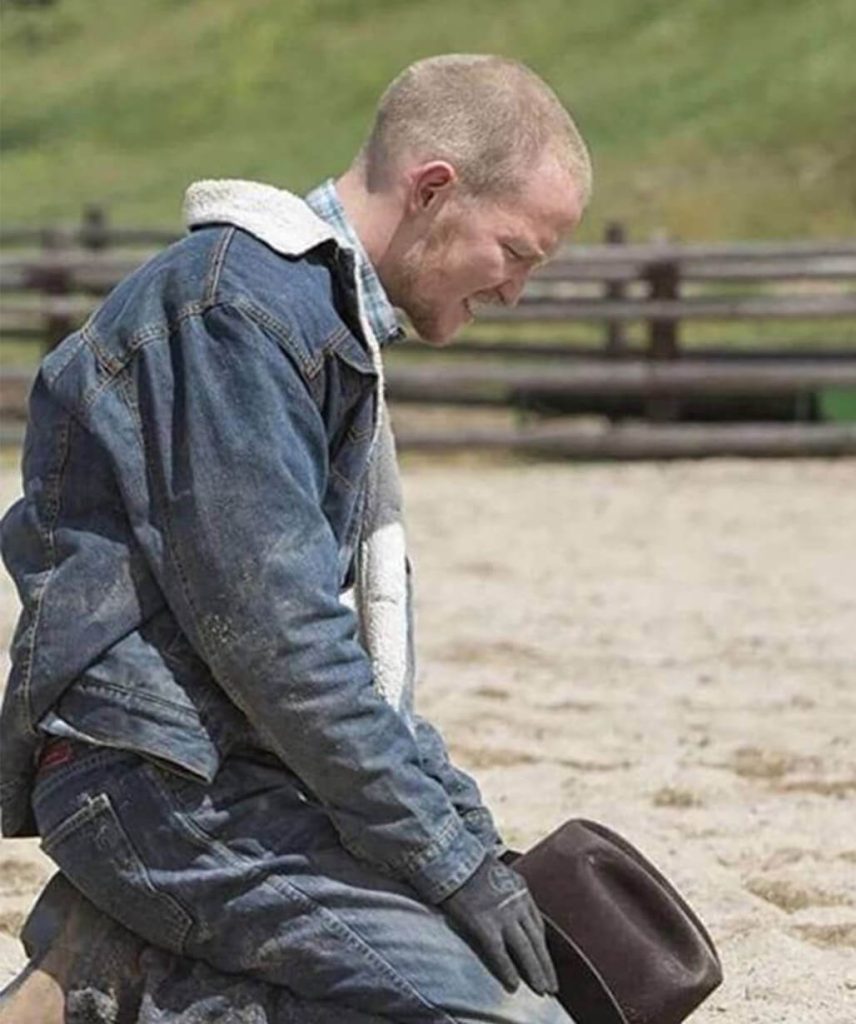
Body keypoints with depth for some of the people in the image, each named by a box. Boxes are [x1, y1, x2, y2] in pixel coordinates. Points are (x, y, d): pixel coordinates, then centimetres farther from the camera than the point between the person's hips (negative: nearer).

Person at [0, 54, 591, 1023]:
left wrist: (461, 824, 17)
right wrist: (449, 851, -15)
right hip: (163, 787, -11)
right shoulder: (237, 299, -13)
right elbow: (266, 623, -19)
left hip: (228, 769, 11)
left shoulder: (327, 307, 21)